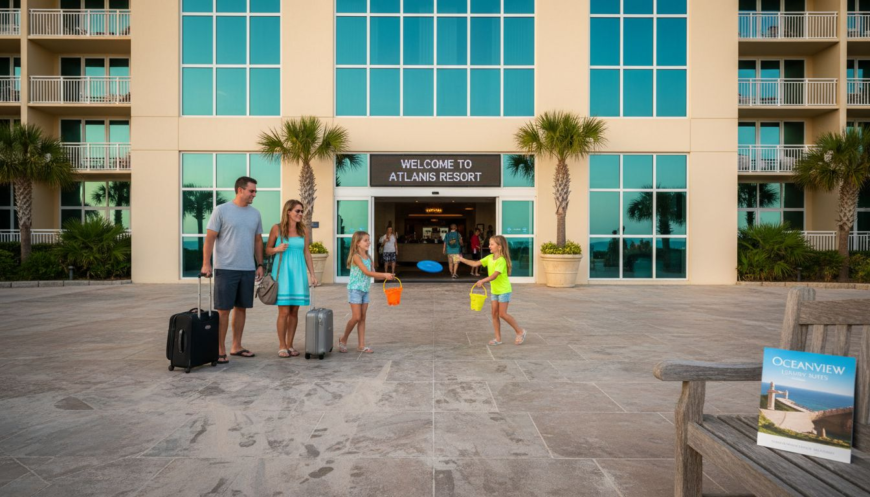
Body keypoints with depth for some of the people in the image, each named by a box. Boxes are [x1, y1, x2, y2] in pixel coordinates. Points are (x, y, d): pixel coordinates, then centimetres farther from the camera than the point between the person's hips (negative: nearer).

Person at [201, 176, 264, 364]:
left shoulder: (255, 214, 10)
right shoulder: (221, 210, -4)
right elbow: (210, 238, -6)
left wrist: (260, 265, 10)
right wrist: (206, 264, -13)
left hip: (248, 270, 5)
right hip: (226, 269, -5)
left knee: (241, 308, 11)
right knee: (223, 310, -1)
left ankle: (236, 346, 22)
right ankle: (220, 350, 8)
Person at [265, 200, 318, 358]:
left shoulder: (304, 230, 8)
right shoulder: (277, 229, 0)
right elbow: (267, 250, 7)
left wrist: (312, 274, 8)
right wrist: (277, 249, -14)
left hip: (298, 273, 3)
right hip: (282, 273, -3)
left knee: (294, 311, 5)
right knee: (284, 311, -5)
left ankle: (290, 345, 16)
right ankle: (282, 346, 8)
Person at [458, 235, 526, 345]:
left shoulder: (501, 260, -21)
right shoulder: (489, 258, 3)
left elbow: (494, 275, -30)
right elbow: (475, 264, 2)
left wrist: (482, 281, -40)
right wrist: (462, 260, -4)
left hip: (504, 290, -8)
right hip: (494, 290, 8)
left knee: (503, 314, -7)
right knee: (495, 314, 6)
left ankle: (520, 332, 10)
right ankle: (498, 338, 13)